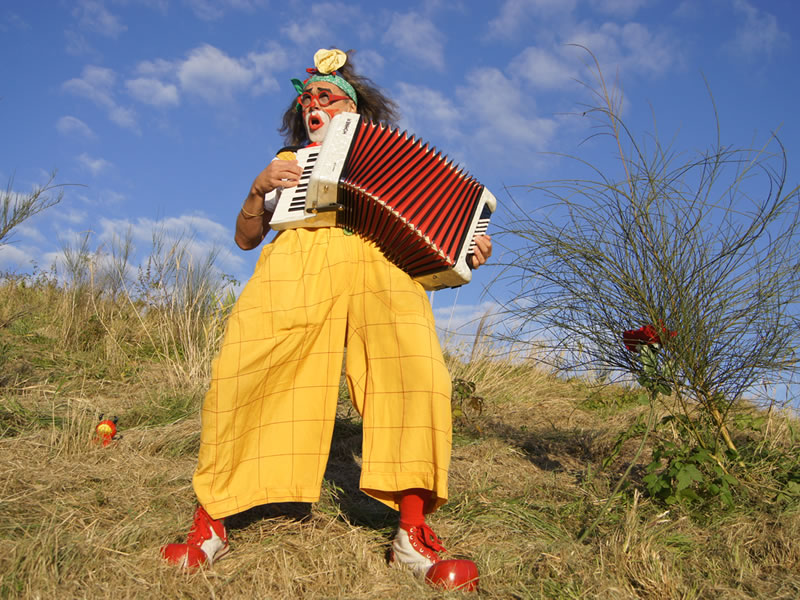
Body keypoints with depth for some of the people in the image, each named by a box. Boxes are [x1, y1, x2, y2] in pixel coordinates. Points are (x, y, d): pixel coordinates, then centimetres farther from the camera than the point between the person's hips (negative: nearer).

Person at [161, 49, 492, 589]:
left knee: (415, 371, -27)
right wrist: (260, 187, 10)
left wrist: (467, 249, 4)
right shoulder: (288, 162, 32)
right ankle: (209, 527, -9)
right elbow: (245, 238, 27)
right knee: (242, 375, -21)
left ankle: (414, 534, -21)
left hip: (375, 260, 0)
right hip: (294, 260, 1)